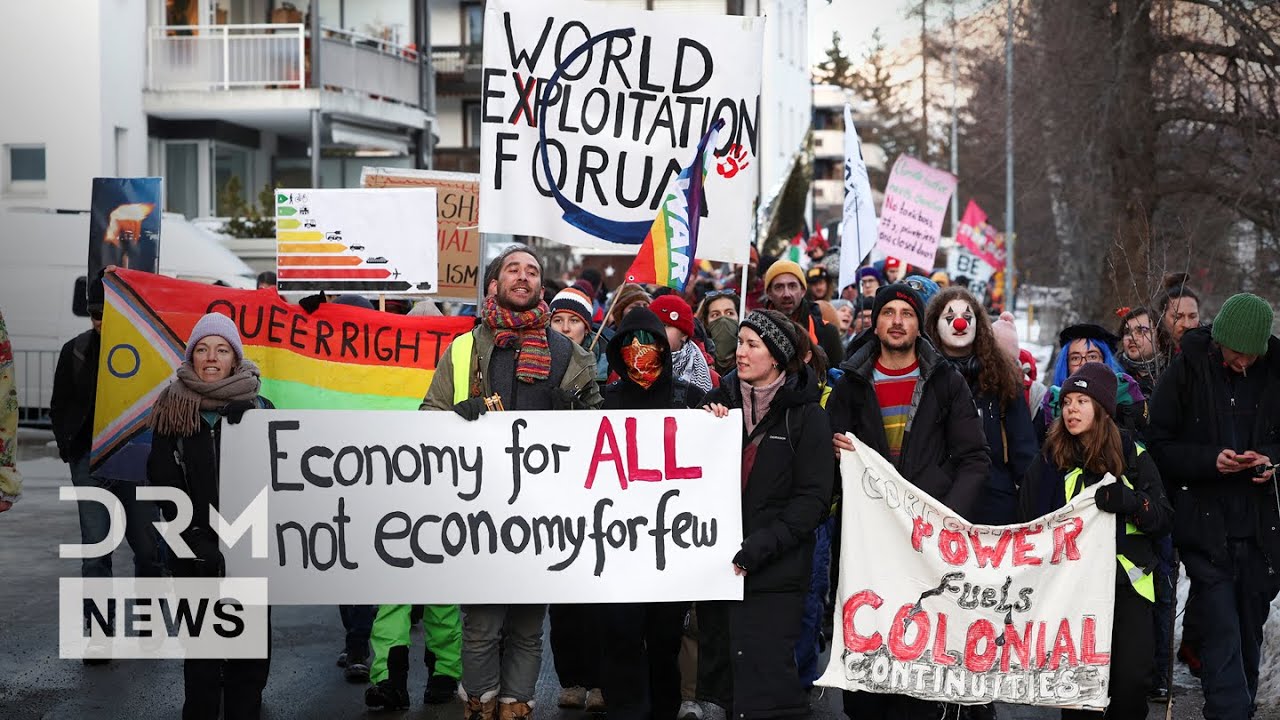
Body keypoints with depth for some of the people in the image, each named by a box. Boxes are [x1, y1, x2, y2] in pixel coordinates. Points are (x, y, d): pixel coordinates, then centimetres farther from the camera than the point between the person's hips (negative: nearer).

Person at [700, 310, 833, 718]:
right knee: (720, 679, 8)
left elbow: (814, 498, -7)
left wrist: (760, 546, -16)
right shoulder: (721, 401, 10)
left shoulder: (805, 416, -2)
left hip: (774, 573, -4)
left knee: (765, 683, -9)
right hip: (718, 563, 5)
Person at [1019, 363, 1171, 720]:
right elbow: (1029, 521, 11)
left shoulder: (1133, 456, 5)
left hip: (1127, 581, 0)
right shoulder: (1050, 459, 6)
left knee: (1131, 677, -8)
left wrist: (1129, 502, -17)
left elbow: (1163, 518, 2)